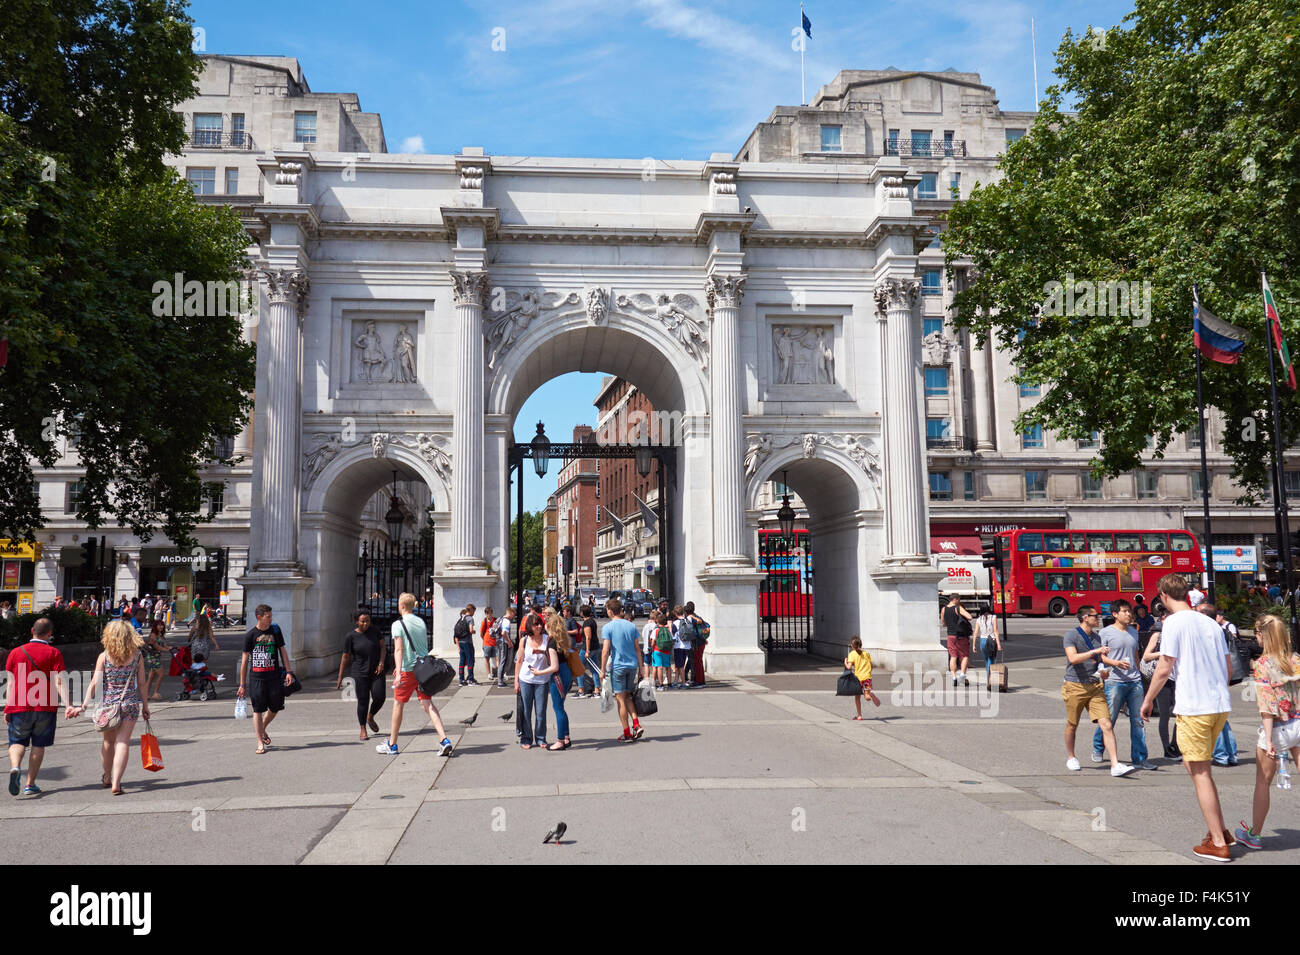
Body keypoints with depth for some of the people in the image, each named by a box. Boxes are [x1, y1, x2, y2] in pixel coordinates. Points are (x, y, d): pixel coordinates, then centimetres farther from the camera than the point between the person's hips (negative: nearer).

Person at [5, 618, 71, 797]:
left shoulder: (15, 652, 5)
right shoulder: (54, 653, -2)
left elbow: (10, 682, 5)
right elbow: (59, 681, -11)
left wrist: (7, 708, 10)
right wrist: (67, 704, -15)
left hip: (19, 708, 1)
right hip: (45, 707, -1)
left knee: (17, 741, 13)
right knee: (38, 745, 9)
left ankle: (15, 767, -16)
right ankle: (30, 784, 9)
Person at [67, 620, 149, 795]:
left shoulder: (104, 657, -4)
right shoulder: (137, 656, -2)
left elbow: (94, 683, -8)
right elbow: (142, 684, 2)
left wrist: (83, 706, -6)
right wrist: (145, 705, 11)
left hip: (107, 703, 1)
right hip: (130, 703, -1)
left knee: (107, 742, 18)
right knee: (123, 742, 0)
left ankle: (107, 777, 36)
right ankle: (116, 782, -10)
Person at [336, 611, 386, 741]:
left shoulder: (375, 632, 5)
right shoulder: (350, 637, -3)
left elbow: (383, 646, 7)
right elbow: (345, 657, 0)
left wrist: (381, 663, -8)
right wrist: (340, 677, 1)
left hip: (376, 672, 2)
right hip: (360, 674, -2)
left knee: (379, 697, -9)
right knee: (363, 701, -3)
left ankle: (370, 717, 21)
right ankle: (363, 730, 10)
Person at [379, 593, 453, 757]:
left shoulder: (398, 624, -7)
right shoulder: (421, 622, 13)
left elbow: (398, 649, -18)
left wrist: (398, 672, -24)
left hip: (408, 670, -5)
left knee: (398, 704, 10)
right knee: (427, 704, 0)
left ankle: (391, 745, 21)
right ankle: (445, 740, -15)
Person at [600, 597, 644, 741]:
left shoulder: (608, 627, -8)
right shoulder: (631, 626, 7)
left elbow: (605, 650, -12)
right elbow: (637, 648, 8)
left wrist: (603, 670, -6)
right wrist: (640, 667, 14)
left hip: (617, 666, -5)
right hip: (632, 665, 5)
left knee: (620, 698, 3)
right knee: (627, 696, 18)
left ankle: (627, 733, 4)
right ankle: (636, 725, 1)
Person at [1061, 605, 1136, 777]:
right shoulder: (1071, 635, -6)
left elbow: (1102, 658, 25)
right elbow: (1073, 658, -19)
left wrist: (1117, 663, 9)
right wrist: (1094, 652, -25)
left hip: (1095, 686, 5)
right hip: (1075, 686, -5)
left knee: (1107, 725, -8)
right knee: (1072, 725, 9)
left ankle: (1115, 765, -9)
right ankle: (1071, 758, 30)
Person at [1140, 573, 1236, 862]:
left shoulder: (1174, 622, -10)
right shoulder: (1210, 623, 12)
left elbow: (1164, 669, -12)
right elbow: (1227, 668, 16)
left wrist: (1147, 700, 0)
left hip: (1193, 708, -7)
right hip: (1221, 705, 7)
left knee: (1201, 774, 1)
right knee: (1193, 764, 21)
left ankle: (1218, 844, 6)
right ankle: (1220, 830, 22)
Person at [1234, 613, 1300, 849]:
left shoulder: (1261, 665, -13)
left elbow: (1267, 705, -16)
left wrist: (1268, 740, -16)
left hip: (1277, 728, -4)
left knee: (1263, 783, 10)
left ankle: (1254, 834, 22)